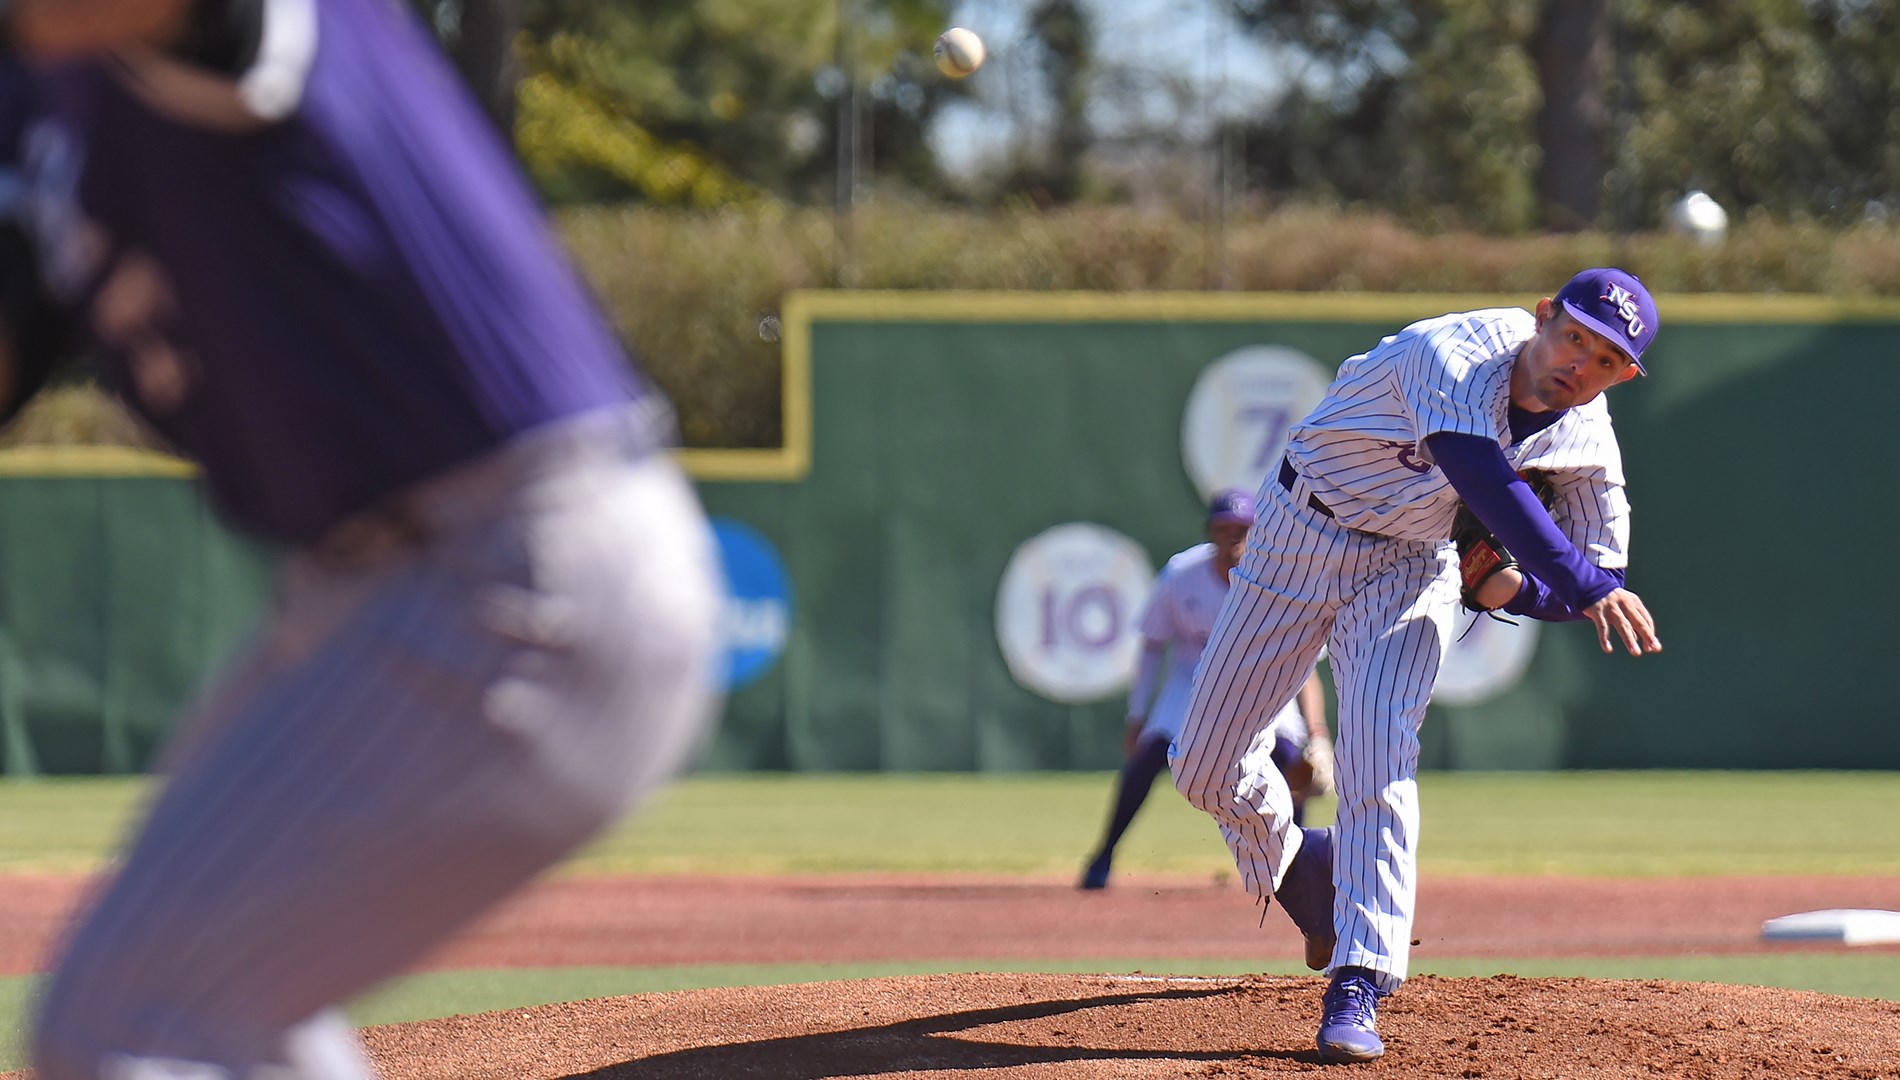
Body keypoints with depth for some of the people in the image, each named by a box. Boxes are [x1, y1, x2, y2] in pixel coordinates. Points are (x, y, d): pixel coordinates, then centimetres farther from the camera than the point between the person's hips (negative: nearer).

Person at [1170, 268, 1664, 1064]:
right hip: (1297, 536, -2)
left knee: (1378, 756, -21)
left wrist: (1507, 592, -24)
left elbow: (1599, 588, -6)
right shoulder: (1455, 357, -32)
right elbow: (1485, 484, -48)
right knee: (1204, 768, 4)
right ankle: (1291, 860, 36)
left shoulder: (1587, 442, -13)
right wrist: (1585, 586, -57)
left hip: (1410, 570, 2)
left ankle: (1359, 983, -19)